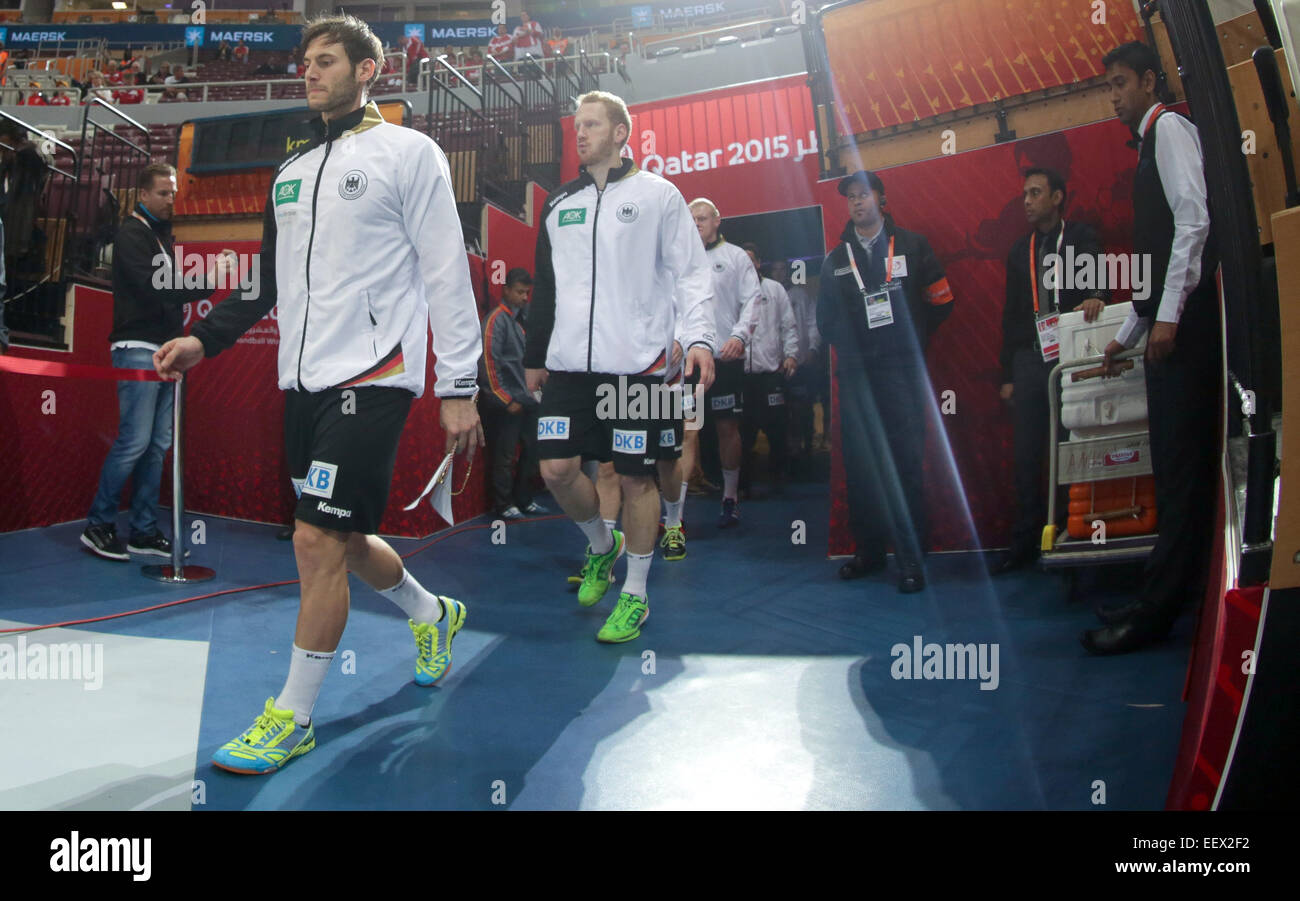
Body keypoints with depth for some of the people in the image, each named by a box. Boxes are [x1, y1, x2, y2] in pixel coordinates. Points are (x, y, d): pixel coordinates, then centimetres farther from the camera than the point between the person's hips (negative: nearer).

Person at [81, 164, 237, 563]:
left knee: (158, 444, 7)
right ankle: (97, 526, 3)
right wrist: (205, 281, -23)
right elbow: (152, 288, -19)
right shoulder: (131, 234, -6)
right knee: (135, 441, -10)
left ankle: (144, 531, 13)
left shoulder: (162, 233, 20)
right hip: (138, 349, -8)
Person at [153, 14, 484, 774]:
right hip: (305, 380, 7)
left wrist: (459, 387, -11)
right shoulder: (292, 172, 18)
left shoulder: (408, 152, -2)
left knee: (319, 541, -9)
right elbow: (272, 281, 23)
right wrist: (204, 340, 11)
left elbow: (448, 274, -7)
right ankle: (432, 615, 41)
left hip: (373, 376, -7)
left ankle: (293, 718, 6)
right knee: (341, 540, 13)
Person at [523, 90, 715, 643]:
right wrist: (534, 357, 22)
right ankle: (601, 546, 28)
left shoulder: (658, 195, 3)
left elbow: (690, 273, 1)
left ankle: (635, 596, 15)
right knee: (556, 468, -2)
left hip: (638, 363, -4)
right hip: (569, 364, 4)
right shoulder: (558, 205, 17)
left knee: (636, 476, 0)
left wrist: (698, 337, -13)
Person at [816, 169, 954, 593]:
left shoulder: (912, 246, 9)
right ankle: (869, 550, 14)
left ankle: (910, 558, -3)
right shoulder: (836, 259, 15)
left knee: (905, 464, -7)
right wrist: (850, 345, 6)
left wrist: (908, 340, 7)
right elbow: (826, 318, 18)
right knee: (859, 466, 3)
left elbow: (941, 302, 9)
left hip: (902, 371, -3)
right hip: (855, 374, 3)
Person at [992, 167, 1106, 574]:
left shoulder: (1081, 237, 6)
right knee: (1027, 455, 4)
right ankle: (1026, 540, 11)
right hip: (1029, 360, 4)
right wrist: (1007, 375, 13)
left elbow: (1095, 275, -12)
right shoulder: (1020, 251, 18)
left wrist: (1095, 297, -37)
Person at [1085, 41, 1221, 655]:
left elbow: (1194, 219, -16)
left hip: (1185, 322, -10)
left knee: (1181, 463, -10)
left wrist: (1168, 313, -21)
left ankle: (1156, 612, -10)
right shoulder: (1148, 142, 26)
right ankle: (1172, 591, 12)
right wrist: (1128, 333, 29)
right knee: (1174, 464, 8)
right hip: (1167, 325, 10)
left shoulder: (1169, 127, -2)